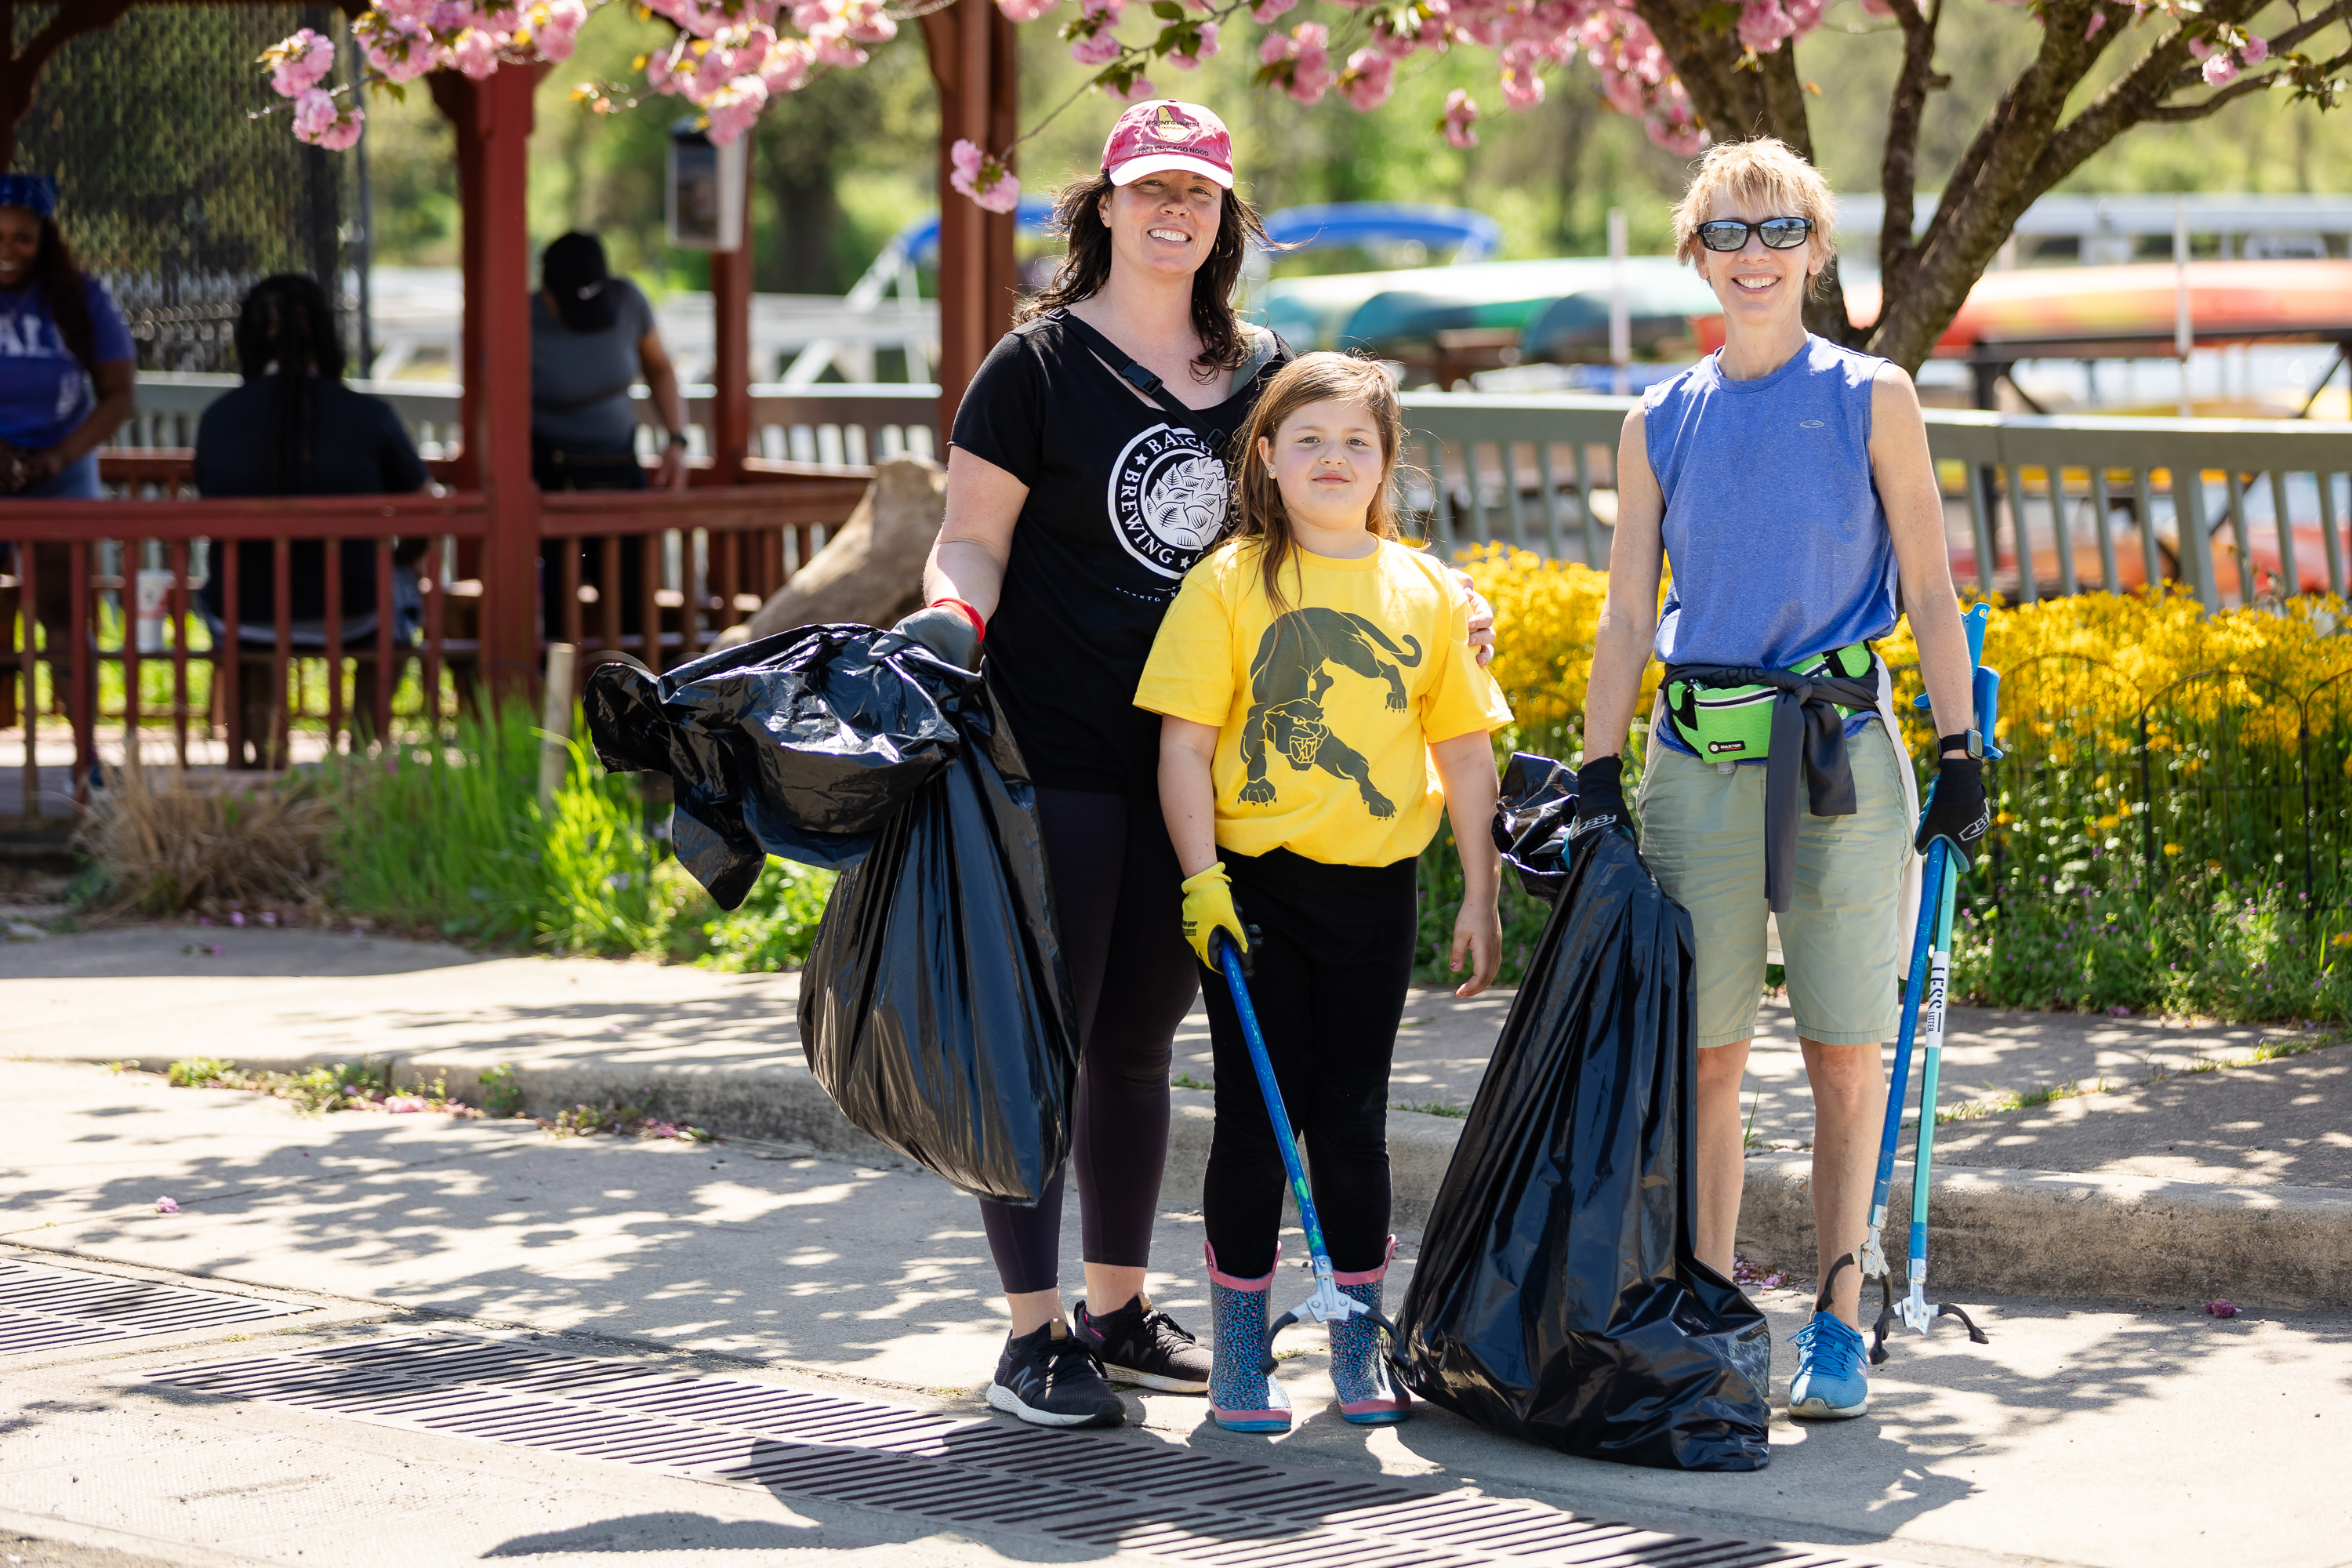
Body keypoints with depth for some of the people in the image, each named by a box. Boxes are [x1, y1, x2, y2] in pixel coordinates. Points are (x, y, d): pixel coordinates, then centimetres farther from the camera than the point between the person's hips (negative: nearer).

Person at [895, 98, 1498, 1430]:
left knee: (1139, 1037, 14)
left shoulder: (1263, 374, 11)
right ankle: (1034, 1334, 3)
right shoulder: (1041, 363, -3)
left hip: (1196, 758, 5)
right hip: (1055, 750, -5)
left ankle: (1121, 1308, 26)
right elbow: (971, 541, -4)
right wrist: (949, 619, -25)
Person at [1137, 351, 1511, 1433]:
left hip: (1374, 888, 2)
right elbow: (1184, 741, -4)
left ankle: (1359, 1347, 18)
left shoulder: (1424, 590, 6)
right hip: (1255, 883, -2)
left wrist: (1481, 895, 7)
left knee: (1353, 1116, 8)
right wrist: (1200, 877, -12)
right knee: (1257, 1116, 1)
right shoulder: (1229, 581, -2)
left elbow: (1464, 748, 10)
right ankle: (1238, 1355, 10)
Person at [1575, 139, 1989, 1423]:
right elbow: (1627, 613, 10)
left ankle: (1838, 1322, 8)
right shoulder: (1660, 424, 8)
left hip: (1841, 750, -2)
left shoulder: (1871, 399, 3)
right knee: (1705, 1052, 1)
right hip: (1697, 760, 2)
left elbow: (1930, 592, 4)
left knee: (1845, 1052, -1)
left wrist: (1960, 752, -2)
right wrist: (1596, 779, 3)